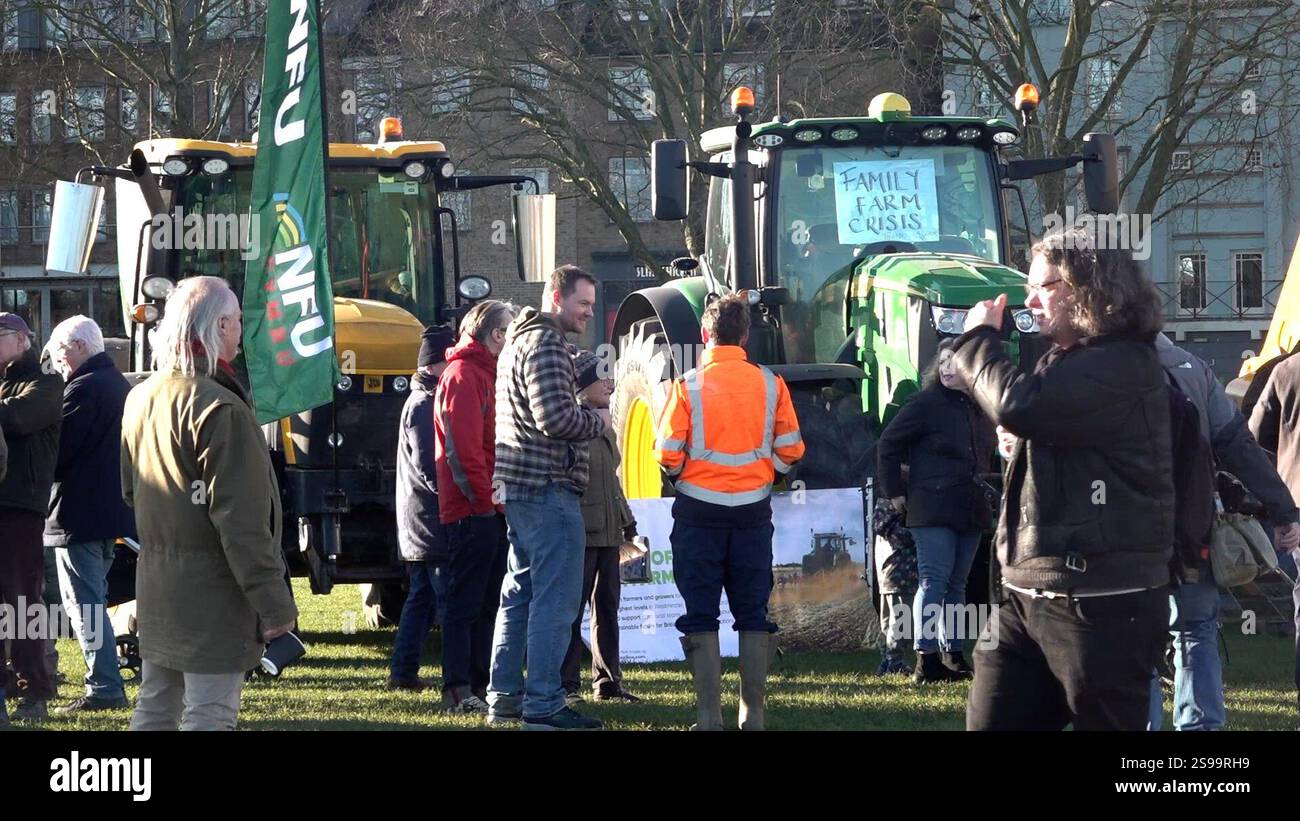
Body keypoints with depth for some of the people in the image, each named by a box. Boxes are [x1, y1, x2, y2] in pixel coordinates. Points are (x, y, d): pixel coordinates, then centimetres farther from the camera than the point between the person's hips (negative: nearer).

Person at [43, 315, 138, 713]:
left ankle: (104, 687, -10)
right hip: (110, 511, 10)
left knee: (84, 602, -7)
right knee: (92, 599, 17)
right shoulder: (118, 383, 15)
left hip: (78, 514, -10)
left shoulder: (83, 389, -16)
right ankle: (105, 683, 21)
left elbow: (59, 449, -19)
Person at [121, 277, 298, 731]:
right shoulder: (219, 408, -20)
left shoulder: (140, 398, 9)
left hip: (156, 591, 9)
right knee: (209, 715, -6)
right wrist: (274, 603, -18)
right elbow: (241, 522, -22)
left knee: (154, 708, 15)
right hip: (213, 598, -9)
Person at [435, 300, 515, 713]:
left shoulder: (488, 374, 21)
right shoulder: (463, 376, -10)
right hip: (473, 509, -10)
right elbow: (463, 446, -18)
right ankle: (459, 690, -8)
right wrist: (483, 498, -18)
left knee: (486, 604, 11)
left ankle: (479, 685, 15)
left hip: (491, 511, 10)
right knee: (465, 603, -8)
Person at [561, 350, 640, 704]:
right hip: (582, 530, -9)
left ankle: (608, 681, 17)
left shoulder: (603, 427, 19)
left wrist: (626, 518, 22)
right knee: (573, 608, -5)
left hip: (608, 531, 9)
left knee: (607, 608, 11)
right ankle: (567, 685, -2)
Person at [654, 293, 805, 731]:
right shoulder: (770, 384, 0)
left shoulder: (688, 385, -8)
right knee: (753, 613, 9)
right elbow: (790, 449, 0)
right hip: (753, 510, 2)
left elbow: (668, 452, -10)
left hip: (699, 510, -2)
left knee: (700, 616, 3)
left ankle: (709, 715, -1)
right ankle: (753, 714, 8)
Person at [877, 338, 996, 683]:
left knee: (957, 584, 11)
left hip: (970, 511, 6)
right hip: (933, 509, -6)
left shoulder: (981, 410, 11)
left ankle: (953, 654, 16)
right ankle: (926, 659, -14)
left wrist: (981, 490, 15)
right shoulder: (926, 404, -7)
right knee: (934, 581, -12)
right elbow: (888, 443, -5)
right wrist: (894, 492, -5)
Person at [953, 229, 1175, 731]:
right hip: (1028, 595, 10)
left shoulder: (1123, 366, -15)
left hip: (1101, 607, -10)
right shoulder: (1070, 362, 19)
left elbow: (1019, 406, -25)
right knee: (990, 721, 5)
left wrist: (979, 339, -8)